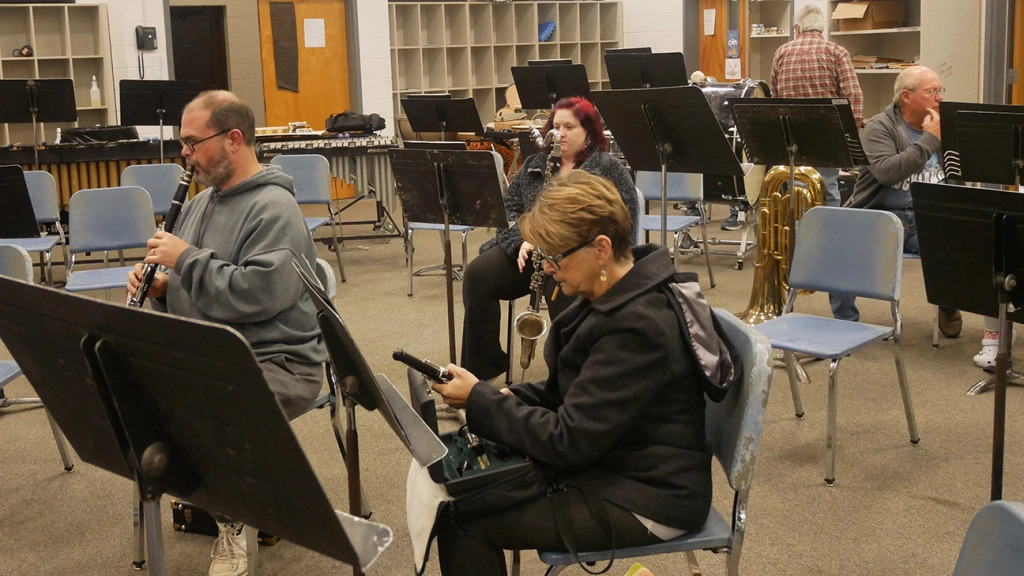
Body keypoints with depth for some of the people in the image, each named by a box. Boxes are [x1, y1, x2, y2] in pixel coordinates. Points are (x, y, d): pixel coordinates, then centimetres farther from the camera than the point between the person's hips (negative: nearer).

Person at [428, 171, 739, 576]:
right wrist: (507, 397, -2)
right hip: (609, 459, 10)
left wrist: (479, 401, -16)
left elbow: (567, 442, -25)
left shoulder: (638, 327, -28)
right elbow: (570, 392, 14)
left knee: (463, 518, -11)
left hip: (646, 499, -10)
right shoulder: (621, 295, 2)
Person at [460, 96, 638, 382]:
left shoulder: (610, 169, 1)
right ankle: (484, 364, -7)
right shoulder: (534, 165, 17)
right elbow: (509, 206, 13)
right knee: (477, 275, -20)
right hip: (530, 250, 5)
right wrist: (522, 240, -8)